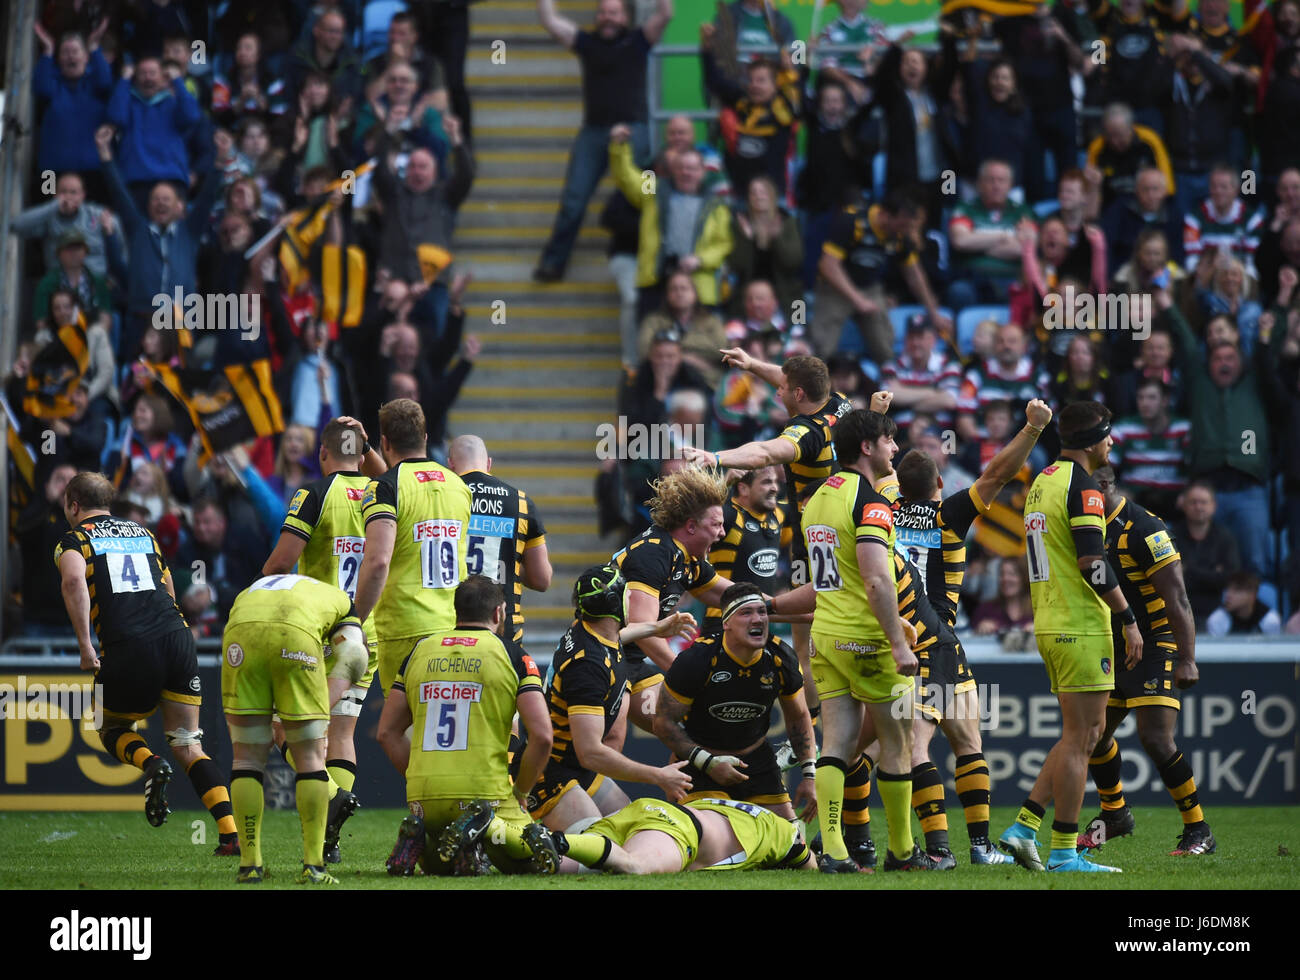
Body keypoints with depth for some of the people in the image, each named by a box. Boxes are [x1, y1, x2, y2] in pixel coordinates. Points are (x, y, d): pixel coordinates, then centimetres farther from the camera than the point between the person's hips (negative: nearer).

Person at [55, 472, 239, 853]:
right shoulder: (143, 533, 25)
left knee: (113, 730, 22)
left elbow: (73, 580, -13)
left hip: (128, 648, -4)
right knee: (188, 747, 10)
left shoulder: (74, 540, 9)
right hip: (176, 634, 4)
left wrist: (85, 645, -14)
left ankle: (151, 763, -10)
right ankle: (231, 833, -5)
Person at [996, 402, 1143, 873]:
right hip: (1081, 627, -9)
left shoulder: (1041, 483, 15)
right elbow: (1092, 564, -20)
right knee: (1080, 738, -5)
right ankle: (1064, 852, -3)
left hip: (1048, 624, 9)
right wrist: (1128, 619, -14)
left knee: (1086, 732, 15)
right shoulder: (1082, 486, -13)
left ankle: (1023, 828, 9)